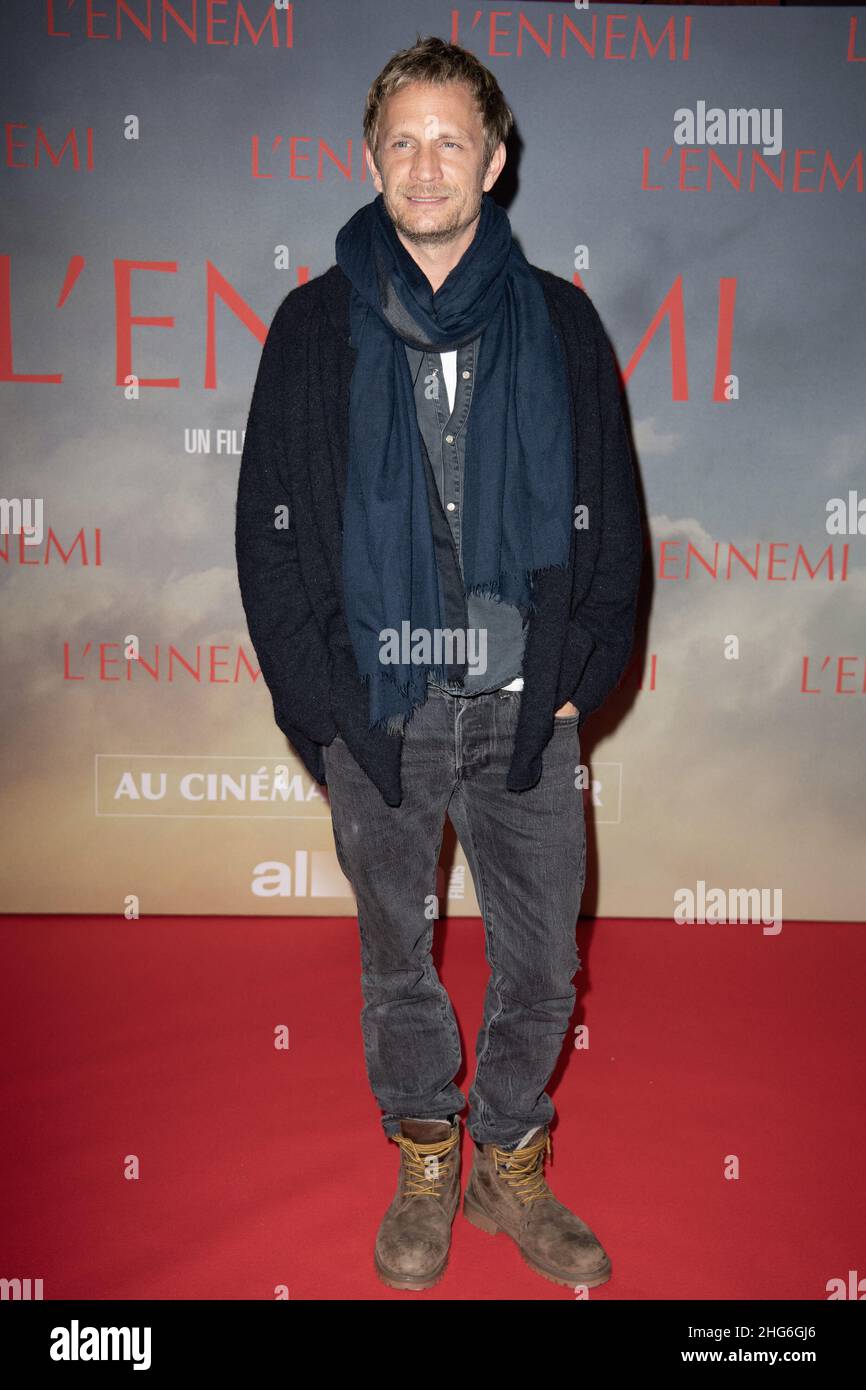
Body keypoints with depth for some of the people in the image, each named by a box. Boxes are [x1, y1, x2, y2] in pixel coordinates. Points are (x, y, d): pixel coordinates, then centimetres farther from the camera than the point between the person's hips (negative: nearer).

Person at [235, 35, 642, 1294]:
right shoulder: (318, 326, 2)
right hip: (378, 711, 0)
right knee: (396, 954, 13)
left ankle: (511, 1164, 33)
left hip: (525, 709, 1)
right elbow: (270, 529, 1)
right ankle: (426, 1165, 36)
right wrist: (315, 695, -5)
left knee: (542, 962, 9)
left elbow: (609, 517, 6)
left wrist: (580, 675, -2)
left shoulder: (558, 321, 5)